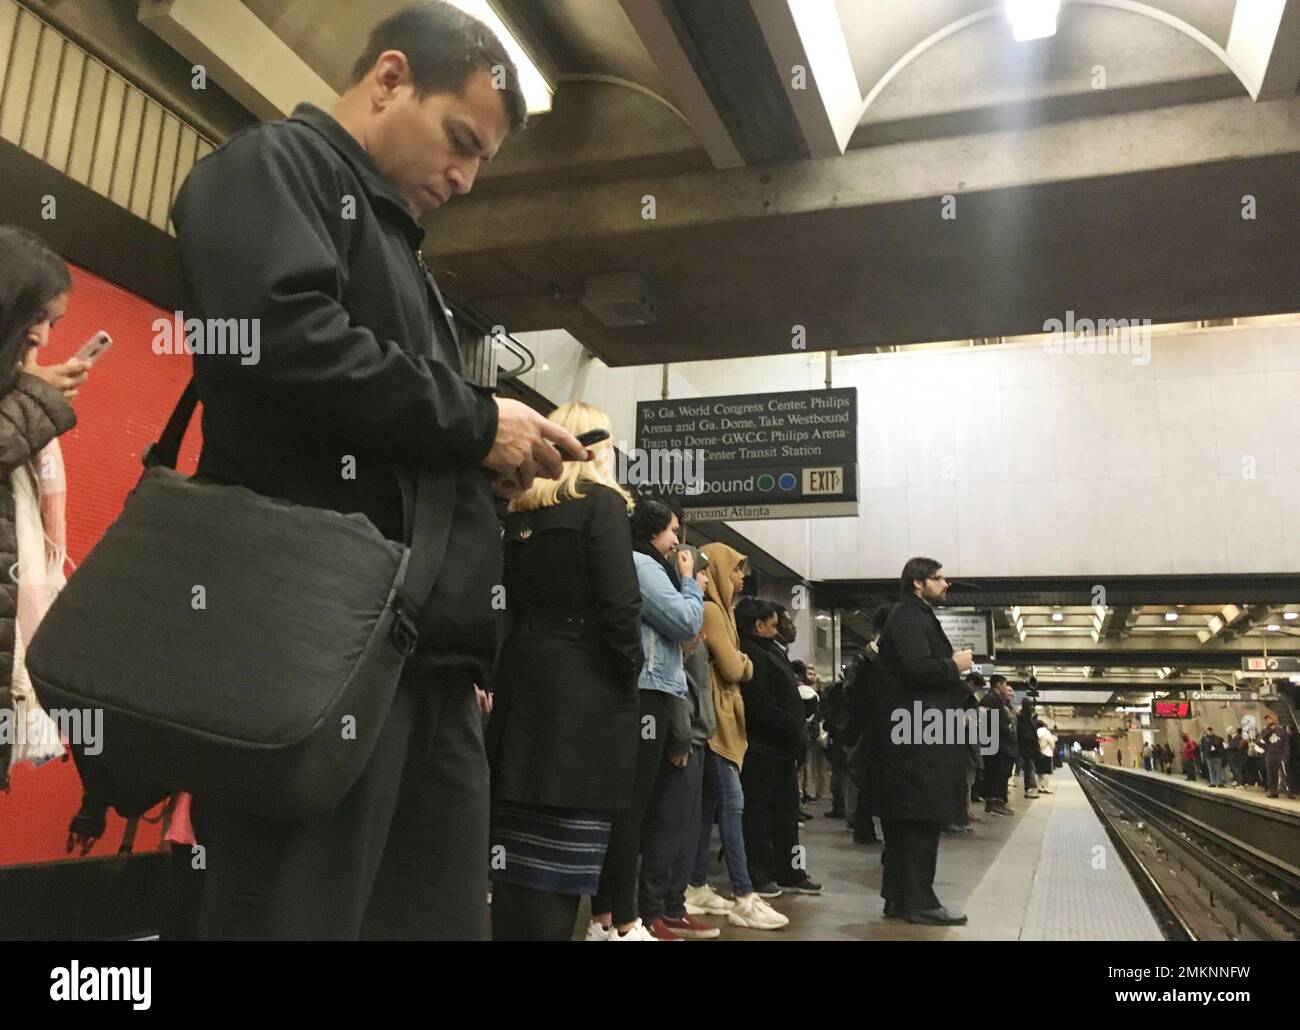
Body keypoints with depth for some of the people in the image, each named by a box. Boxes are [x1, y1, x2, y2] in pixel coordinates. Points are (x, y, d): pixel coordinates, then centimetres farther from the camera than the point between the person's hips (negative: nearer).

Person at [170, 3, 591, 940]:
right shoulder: (274, 167, 3)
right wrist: (475, 421, -10)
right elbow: (282, 336, -18)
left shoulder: (399, 247, 29)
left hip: (426, 657, 9)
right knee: (300, 914, -5)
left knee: (442, 917, 9)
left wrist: (495, 459, 12)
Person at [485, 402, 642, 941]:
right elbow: (619, 606, -14)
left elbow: (507, 601, 11)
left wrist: (504, 681, 13)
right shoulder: (602, 501, -4)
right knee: (559, 863, -3)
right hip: (583, 692, -6)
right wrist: (629, 679, -2)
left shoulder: (518, 510, 13)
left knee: (515, 852, 12)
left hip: (522, 680, 7)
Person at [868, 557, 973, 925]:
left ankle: (899, 896, 18)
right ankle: (918, 901, -2)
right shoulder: (909, 615, -11)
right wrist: (955, 665, -9)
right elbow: (918, 668, -24)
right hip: (917, 733, -11)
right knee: (921, 818, -7)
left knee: (906, 820, 12)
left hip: (916, 732, 11)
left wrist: (952, 667, 7)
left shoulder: (916, 616, 22)